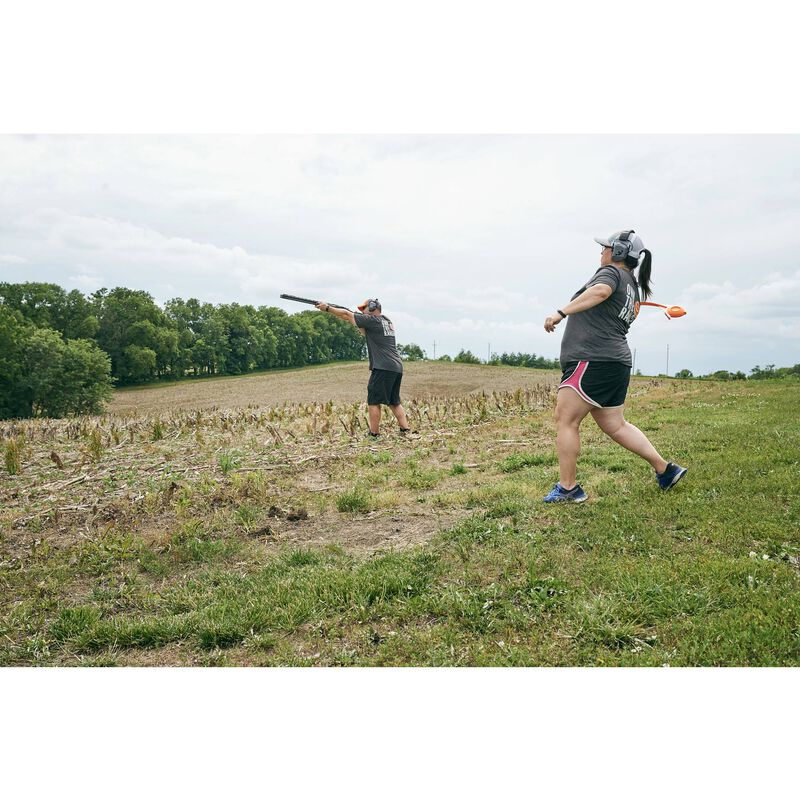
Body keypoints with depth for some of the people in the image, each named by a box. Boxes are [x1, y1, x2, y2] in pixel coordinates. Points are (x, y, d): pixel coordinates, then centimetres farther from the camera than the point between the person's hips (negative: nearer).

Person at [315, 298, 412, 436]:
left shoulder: (373, 320, -5)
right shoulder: (387, 322, 18)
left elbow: (347, 314, 1)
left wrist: (327, 308, 9)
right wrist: (356, 321, 21)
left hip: (383, 368, -8)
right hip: (397, 367, 8)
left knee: (373, 401, -2)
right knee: (394, 402, 14)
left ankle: (374, 434, -2)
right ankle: (406, 430, 9)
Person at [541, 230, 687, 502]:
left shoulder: (611, 272, -4)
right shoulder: (634, 287, 22)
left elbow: (601, 291, -28)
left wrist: (561, 312, -31)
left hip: (593, 360, -10)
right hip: (616, 362, 10)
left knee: (565, 420, -5)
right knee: (615, 425, 17)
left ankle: (567, 488, -2)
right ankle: (664, 469, 19)